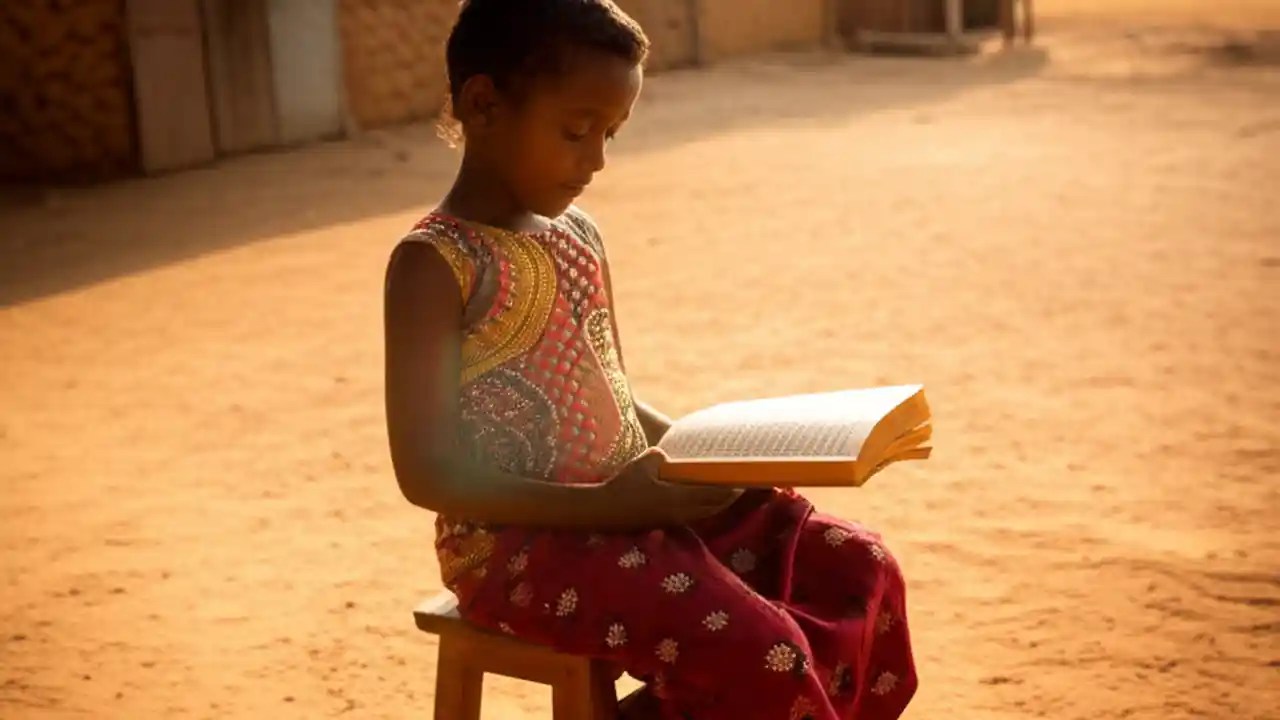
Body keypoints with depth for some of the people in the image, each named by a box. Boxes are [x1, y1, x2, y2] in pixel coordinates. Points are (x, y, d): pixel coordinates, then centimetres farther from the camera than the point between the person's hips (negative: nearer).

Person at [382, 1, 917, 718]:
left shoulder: (580, 235, 10)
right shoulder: (436, 263, -13)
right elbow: (429, 472, -17)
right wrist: (605, 504, -24)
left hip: (633, 507, 8)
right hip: (523, 542, -8)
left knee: (860, 570, -3)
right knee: (755, 653, -26)